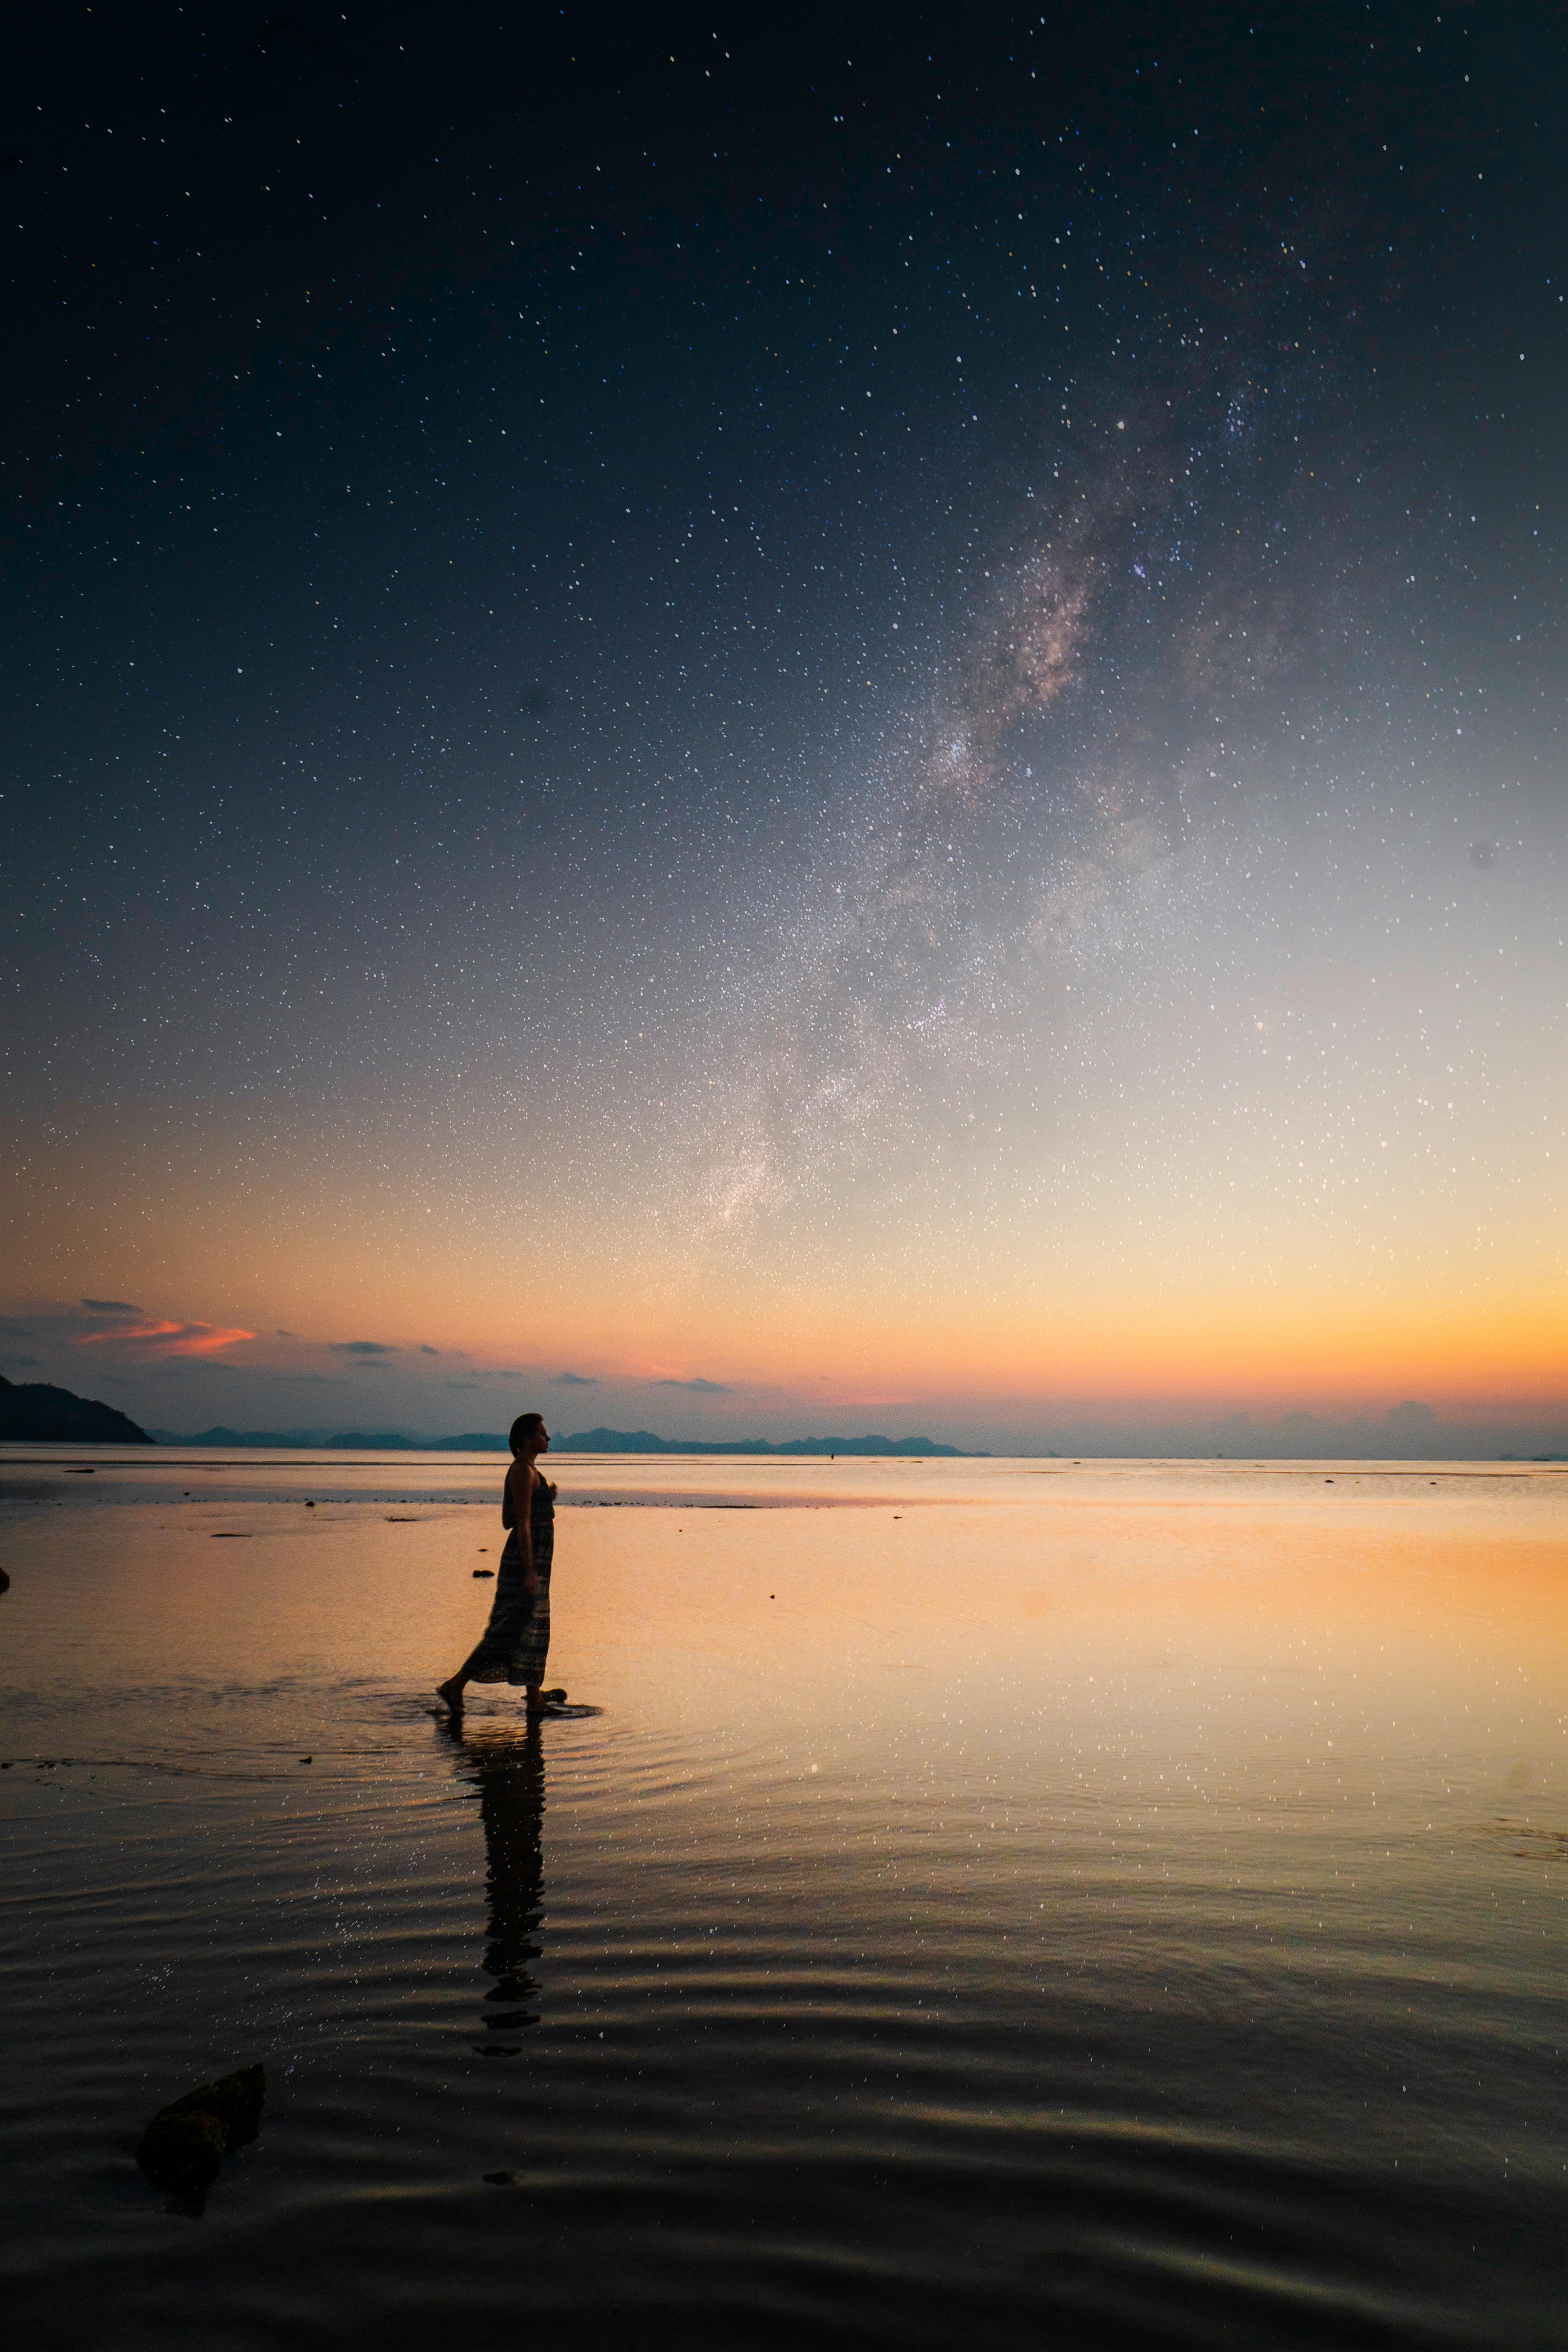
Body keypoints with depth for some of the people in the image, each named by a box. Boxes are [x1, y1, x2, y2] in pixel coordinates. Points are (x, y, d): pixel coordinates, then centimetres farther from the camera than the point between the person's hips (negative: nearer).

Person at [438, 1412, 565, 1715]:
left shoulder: (525, 1470, 14)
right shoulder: (523, 1471, -17)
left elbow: (507, 1522, 16)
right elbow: (523, 1525, -21)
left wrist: (544, 1500, 13)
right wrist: (530, 1573, -23)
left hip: (532, 1559, 10)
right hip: (527, 1558, -10)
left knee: (534, 1627, 12)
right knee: (511, 1630, -6)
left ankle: (535, 1698, 18)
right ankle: (455, 1685, 0)